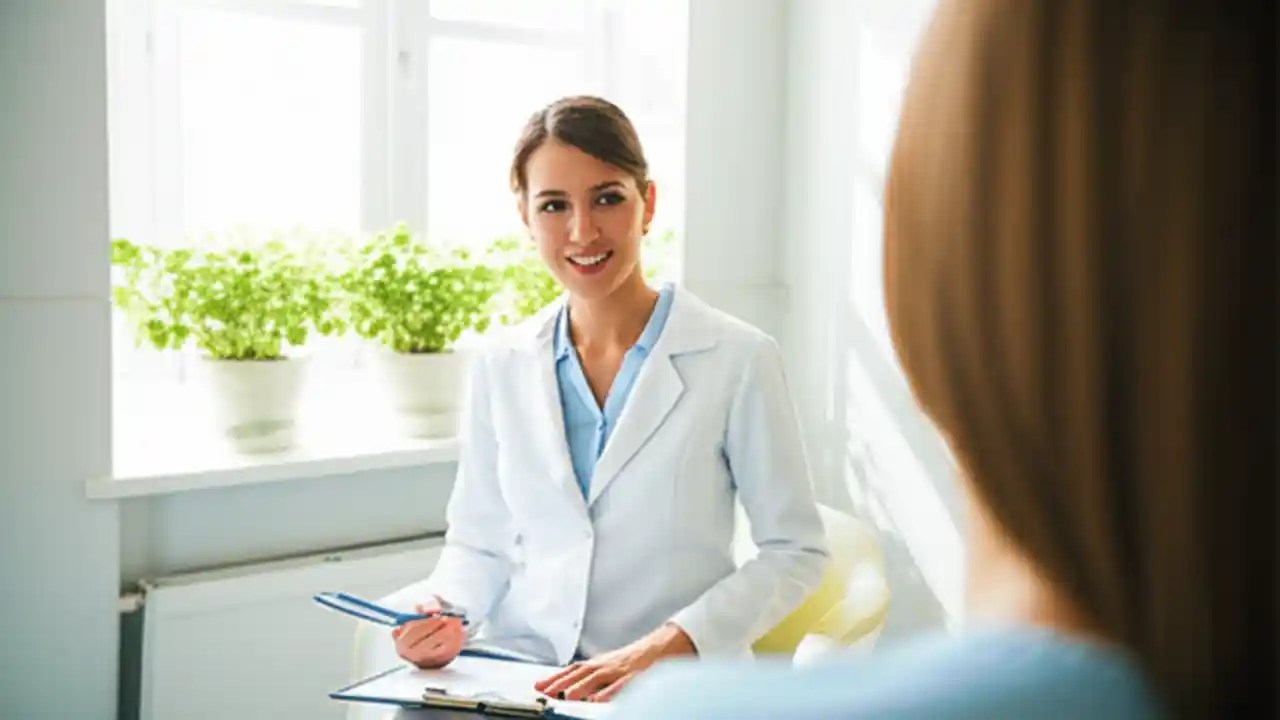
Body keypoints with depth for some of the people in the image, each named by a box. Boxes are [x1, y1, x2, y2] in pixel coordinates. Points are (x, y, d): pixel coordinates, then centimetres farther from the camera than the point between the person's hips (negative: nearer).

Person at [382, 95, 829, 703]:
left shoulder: (738, 360, -6)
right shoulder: (500, 367, 6)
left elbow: (795, 551, -3)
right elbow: (479, 542, 13)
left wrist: (661, 647, -15)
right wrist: (445, 612, -8)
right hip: (518, 671, 3)